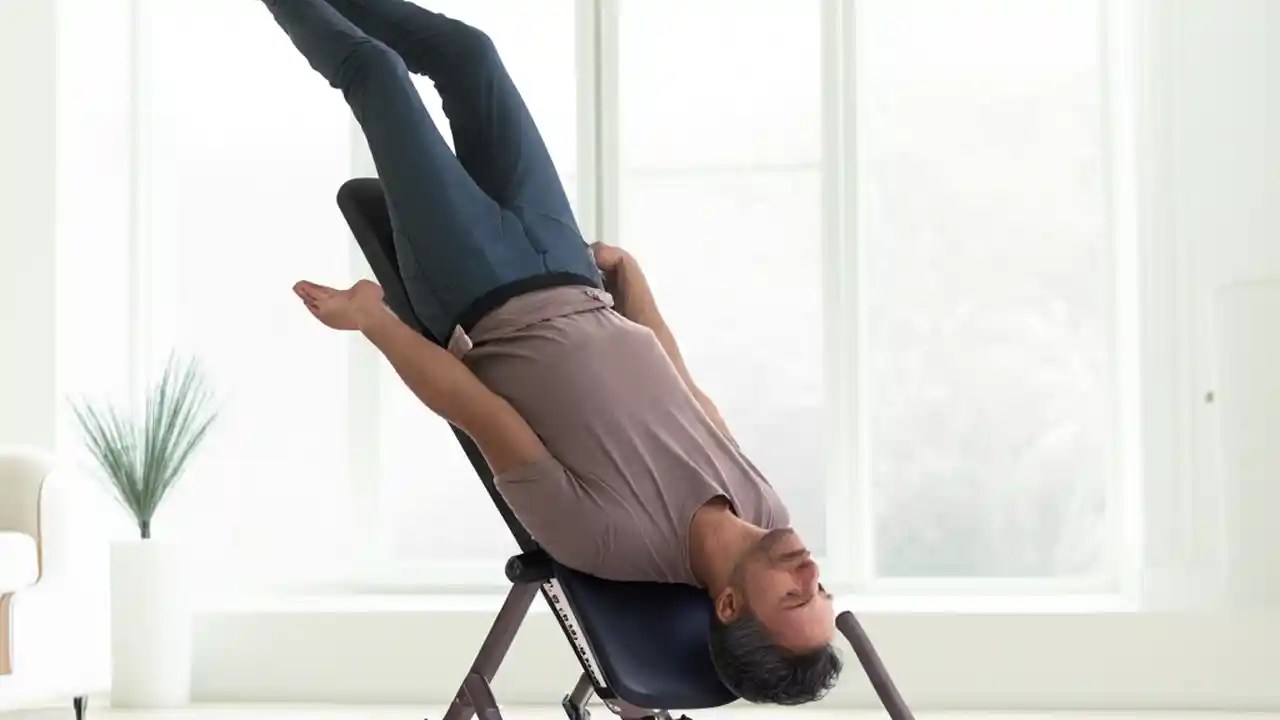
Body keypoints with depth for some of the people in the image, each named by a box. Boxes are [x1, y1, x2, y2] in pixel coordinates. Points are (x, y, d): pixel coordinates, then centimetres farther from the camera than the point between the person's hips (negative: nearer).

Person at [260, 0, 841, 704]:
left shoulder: (614, 540, -33)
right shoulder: (762, 506, -17)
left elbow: (480, 414, -27)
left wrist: (369, 318, -15)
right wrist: (625, 267, 15)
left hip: (486, 304, -5)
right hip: (576, 284, 5)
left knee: (374, 69, 3)